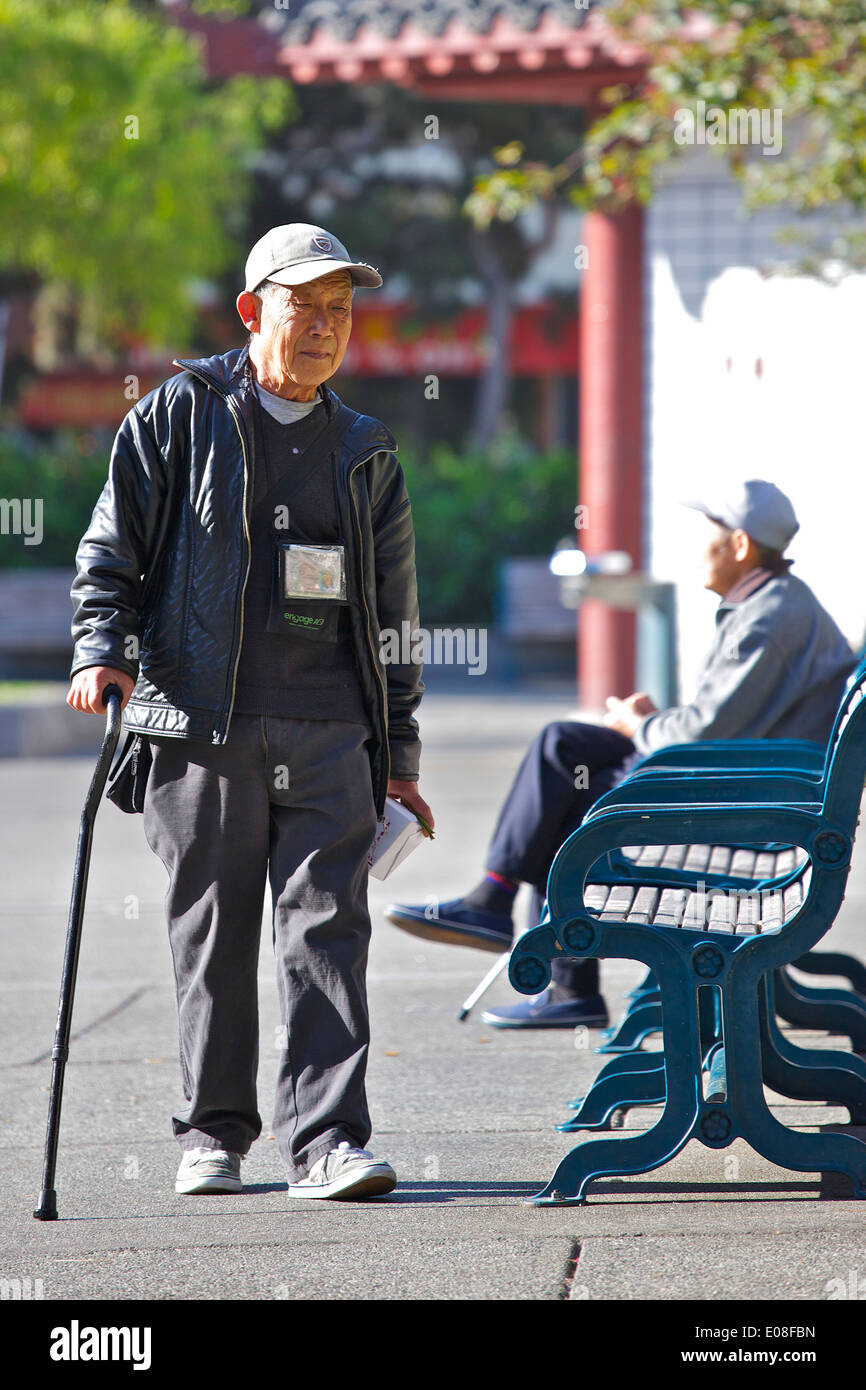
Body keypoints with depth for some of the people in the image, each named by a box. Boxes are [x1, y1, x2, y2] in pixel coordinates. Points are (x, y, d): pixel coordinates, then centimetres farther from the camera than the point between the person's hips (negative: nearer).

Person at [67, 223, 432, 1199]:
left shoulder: (364, 453, 15)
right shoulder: (181, 415, 6)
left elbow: (391, 614, 17)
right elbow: (112, 549, 5)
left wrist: (399, 754, 15)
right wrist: (102, 650, -11)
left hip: (330, 733, 2)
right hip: (202, 726, -2)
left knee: (327, 930, -6)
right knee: (211, 934, 4)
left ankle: (326, 1139, -7)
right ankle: (214, 1130, 16)